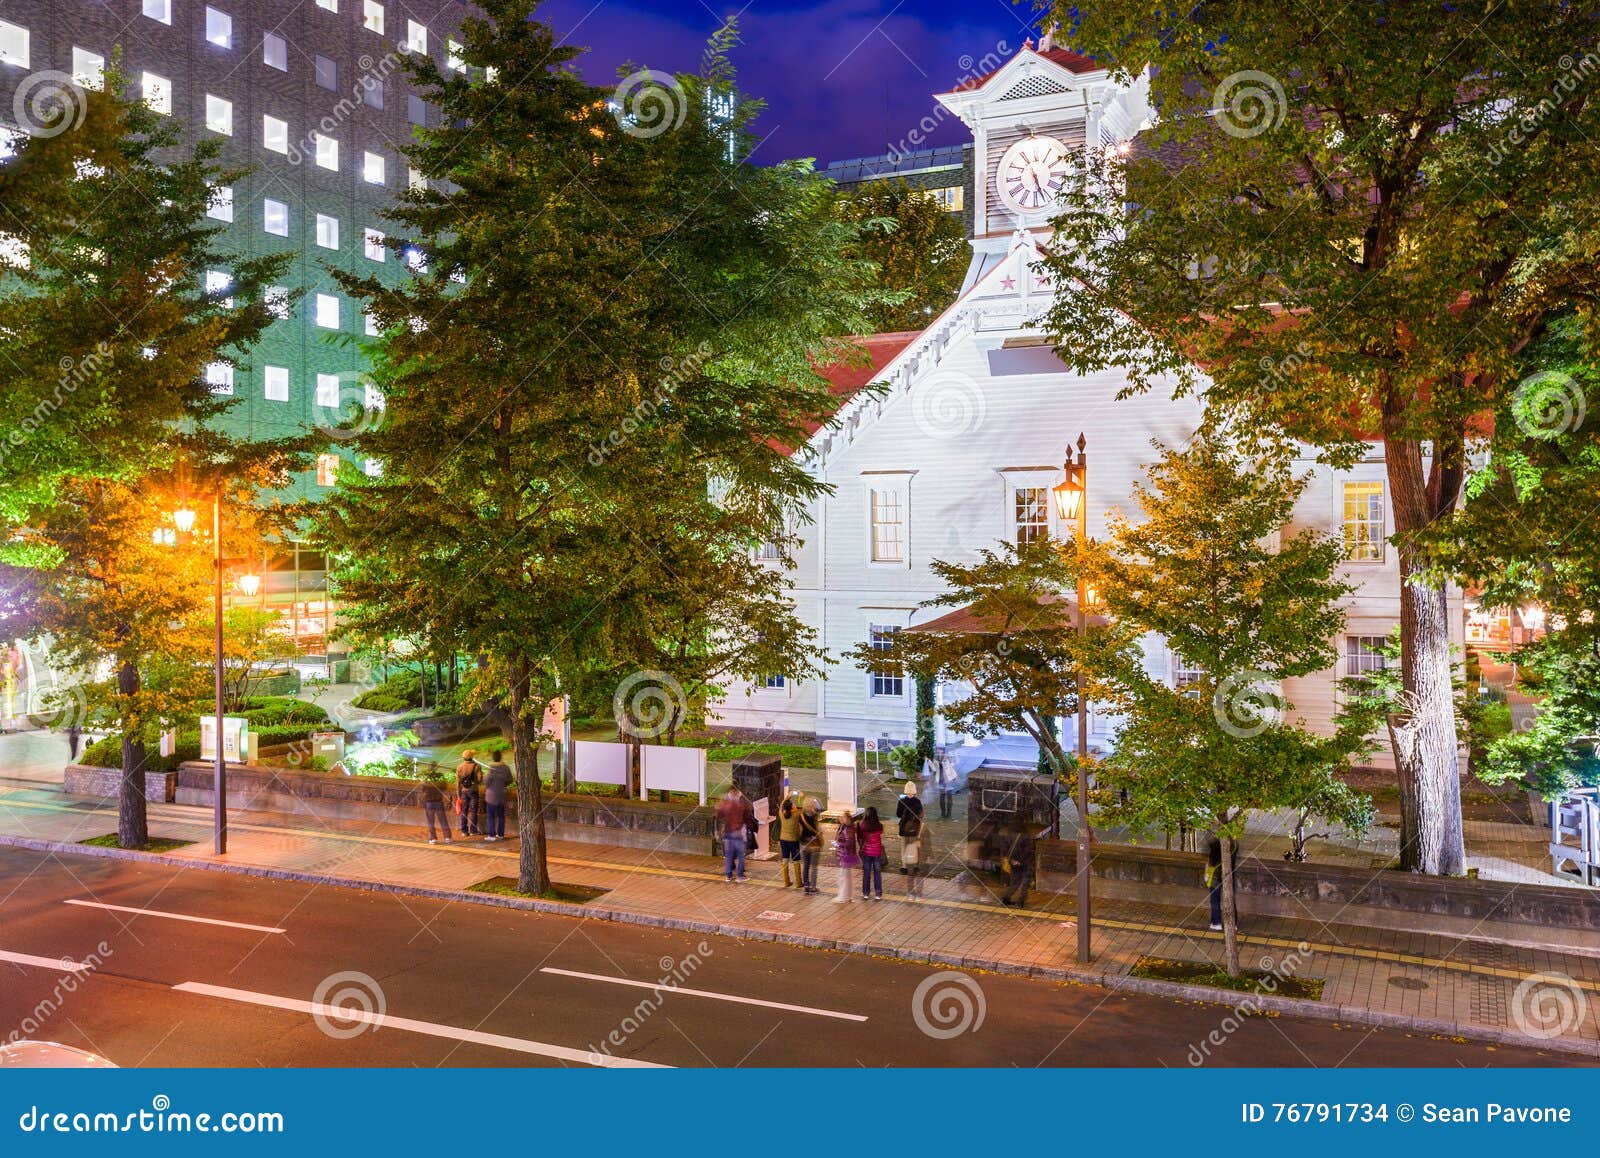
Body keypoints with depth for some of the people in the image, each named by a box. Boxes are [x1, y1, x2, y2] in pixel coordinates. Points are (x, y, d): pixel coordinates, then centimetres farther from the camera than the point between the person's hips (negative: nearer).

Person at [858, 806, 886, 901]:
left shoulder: (863, 825, -10)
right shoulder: (879, 825, -10)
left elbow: (861, 839, -3)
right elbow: (882, 840, -1)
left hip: (866, 852, 0)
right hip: (877, 852, 0)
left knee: (866, 873, 10)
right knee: (877, 873, 8)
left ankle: (866, 894, 16)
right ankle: (878, 894, 11)